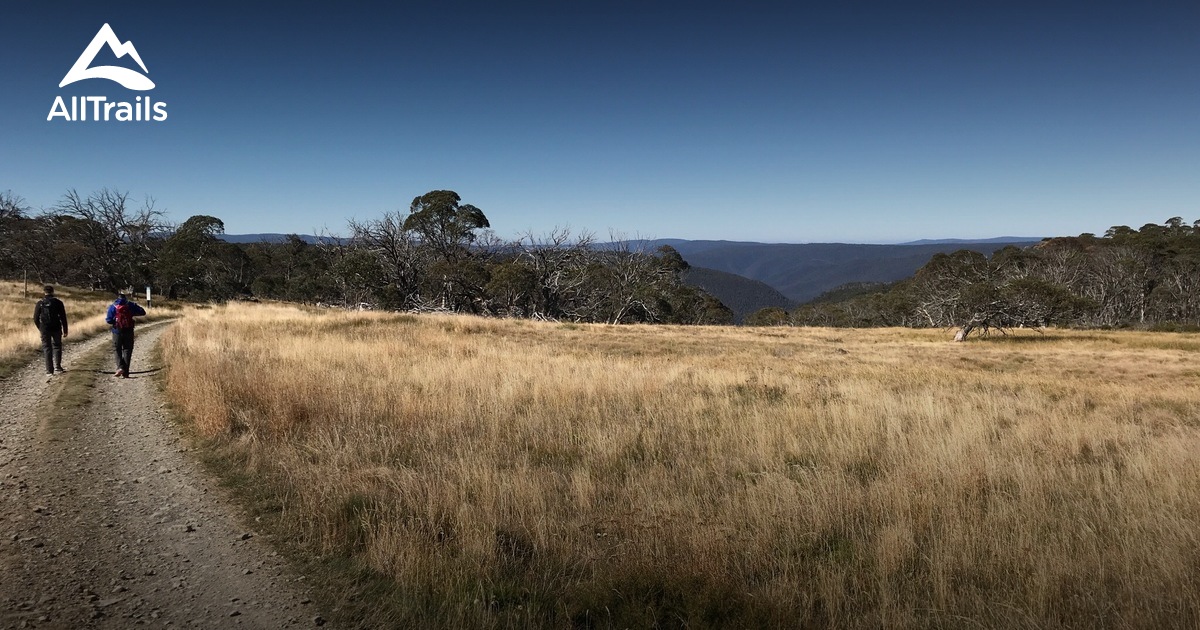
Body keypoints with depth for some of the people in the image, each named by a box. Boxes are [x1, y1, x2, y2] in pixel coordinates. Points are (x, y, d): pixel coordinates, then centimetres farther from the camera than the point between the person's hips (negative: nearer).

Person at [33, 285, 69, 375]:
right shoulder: (58, 302, -2)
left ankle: (49, 370, 3)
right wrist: (65, 330, 3)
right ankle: (57, 365, 4)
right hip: (56, 328, 0)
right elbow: (63, 318, -3)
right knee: (57, 346, 17)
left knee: (47, 348, 6)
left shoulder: (40, 303, 0)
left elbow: (36, 318, 2)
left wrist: (40, 328, 18)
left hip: (45, 329, 0)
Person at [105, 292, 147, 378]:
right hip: (129, 331, 1)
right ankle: (125, 372, 5)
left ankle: (120, 367, -9)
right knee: (127, 350, 7)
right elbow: (142, 312, -1)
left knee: (117, 350, 12)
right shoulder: (131, 304, 0)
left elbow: (109, 320, -4)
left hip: (117, 331, -1)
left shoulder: (112, 306, -1)